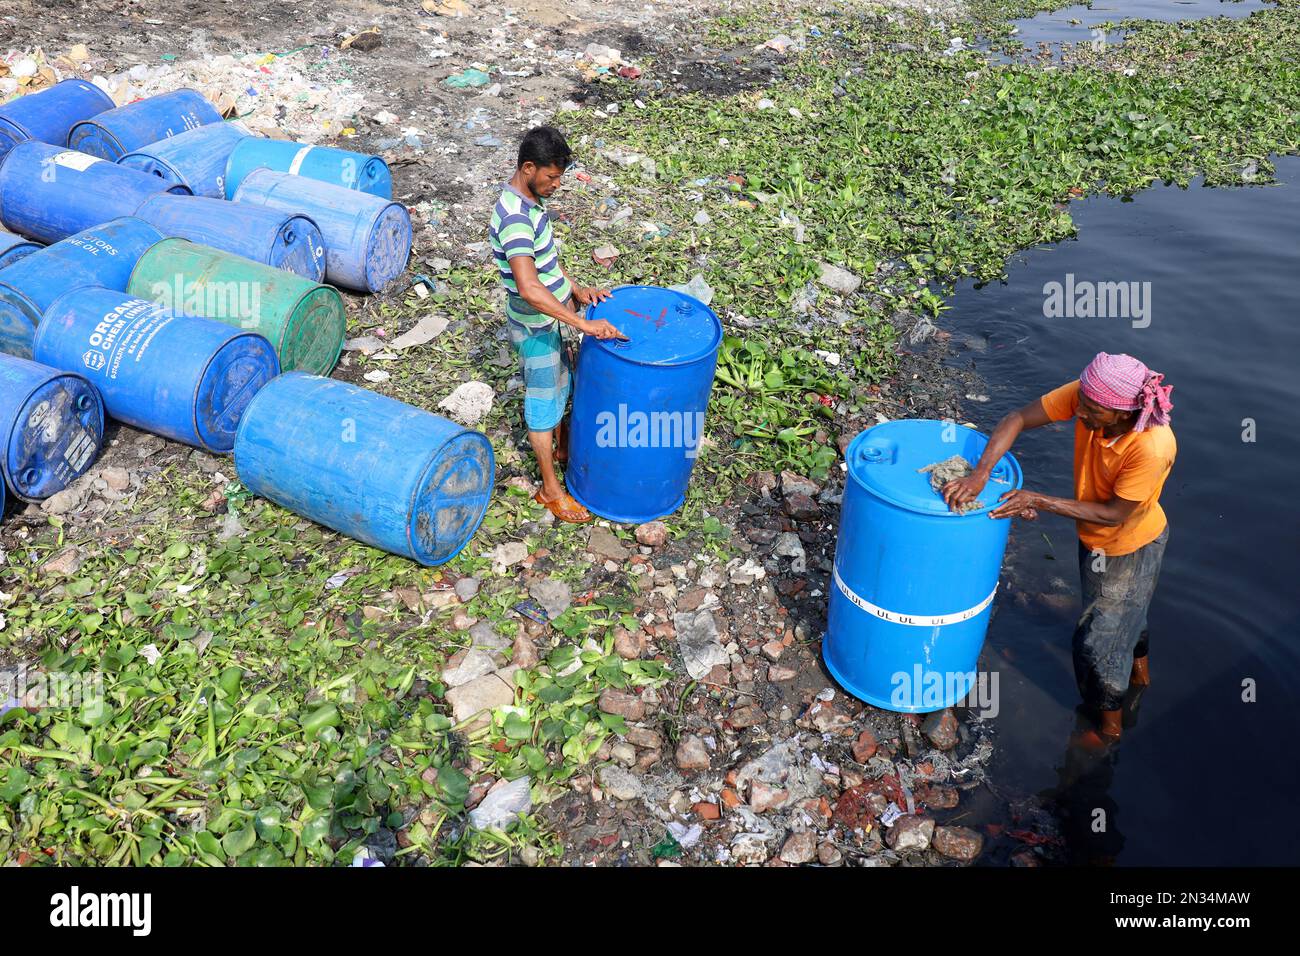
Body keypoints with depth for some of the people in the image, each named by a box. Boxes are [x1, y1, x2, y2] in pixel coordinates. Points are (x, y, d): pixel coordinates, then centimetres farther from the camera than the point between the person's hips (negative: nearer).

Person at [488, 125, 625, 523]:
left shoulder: (528, 200, 0)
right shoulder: (515, 218, -32)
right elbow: (529, 289, -40)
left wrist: (577, 289, 2)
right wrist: (583, 324, -39)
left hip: (552, 317, 9)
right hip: (536, 328, -9)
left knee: (560, 386, 27)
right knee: (543, 404, 6)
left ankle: (561, 447, 51)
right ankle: (551, 490, 23)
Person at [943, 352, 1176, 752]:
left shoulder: (1151, 448, -42)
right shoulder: (1087, 393, -28)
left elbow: (1115, 514, -30)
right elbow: (1018, 418, -24)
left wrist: (1040, 501, -33)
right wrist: (980, 474, -37)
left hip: (1130, 545, -6)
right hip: (1094, 536, 6)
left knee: (1099, 639, 11)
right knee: (1126, 610, 33)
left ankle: (1109, 725, 38)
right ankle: (1138, 670, 64)